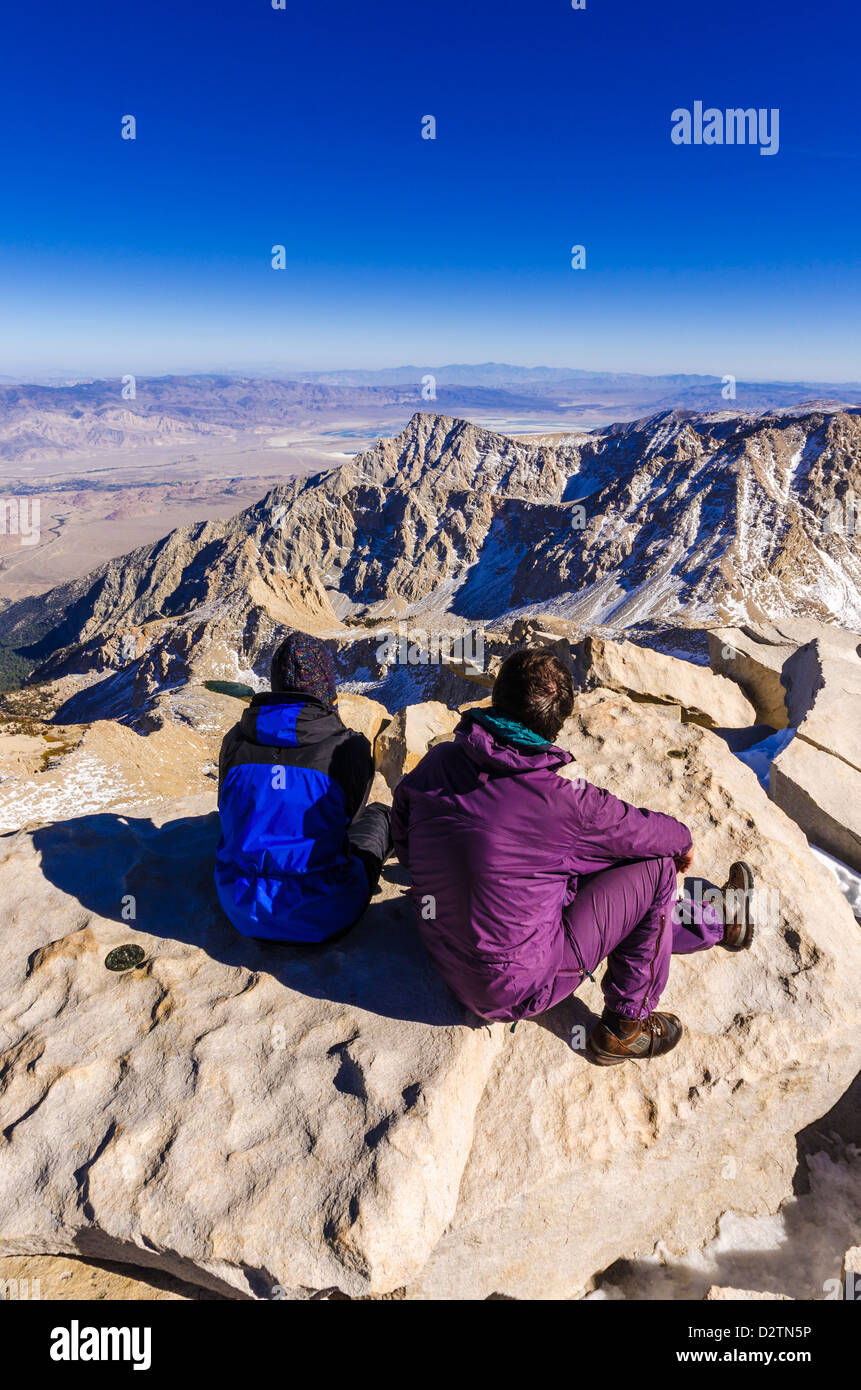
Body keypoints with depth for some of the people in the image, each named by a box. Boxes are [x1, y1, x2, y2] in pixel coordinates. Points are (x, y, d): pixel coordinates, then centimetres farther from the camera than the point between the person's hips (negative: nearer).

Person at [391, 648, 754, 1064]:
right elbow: (652, 832, -6)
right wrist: (683, 841, 19)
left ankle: (717, 921, 45)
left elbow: (404, 847, 8)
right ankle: (625, 1027, 19)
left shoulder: (436, 762, -10)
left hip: (451, 967, 7)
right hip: (519, 990, -6)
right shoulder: (563, 801, -26)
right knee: (655, 866, 1)